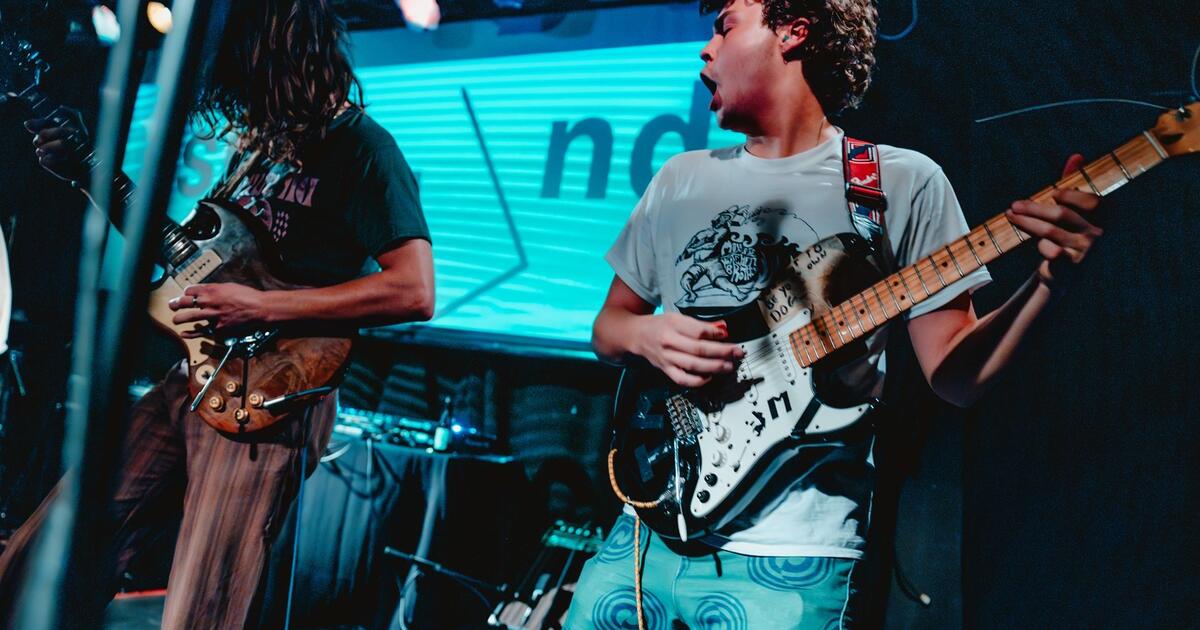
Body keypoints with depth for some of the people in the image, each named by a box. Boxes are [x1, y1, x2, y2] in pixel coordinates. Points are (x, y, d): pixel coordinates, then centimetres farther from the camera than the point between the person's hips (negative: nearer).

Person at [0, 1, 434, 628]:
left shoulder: (359, 145, -10)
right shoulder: (259, 134, 15)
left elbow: (414, 291, -20)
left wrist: (263, 308, -21)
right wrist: (88, 174, 16)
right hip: (196, 372, 8)